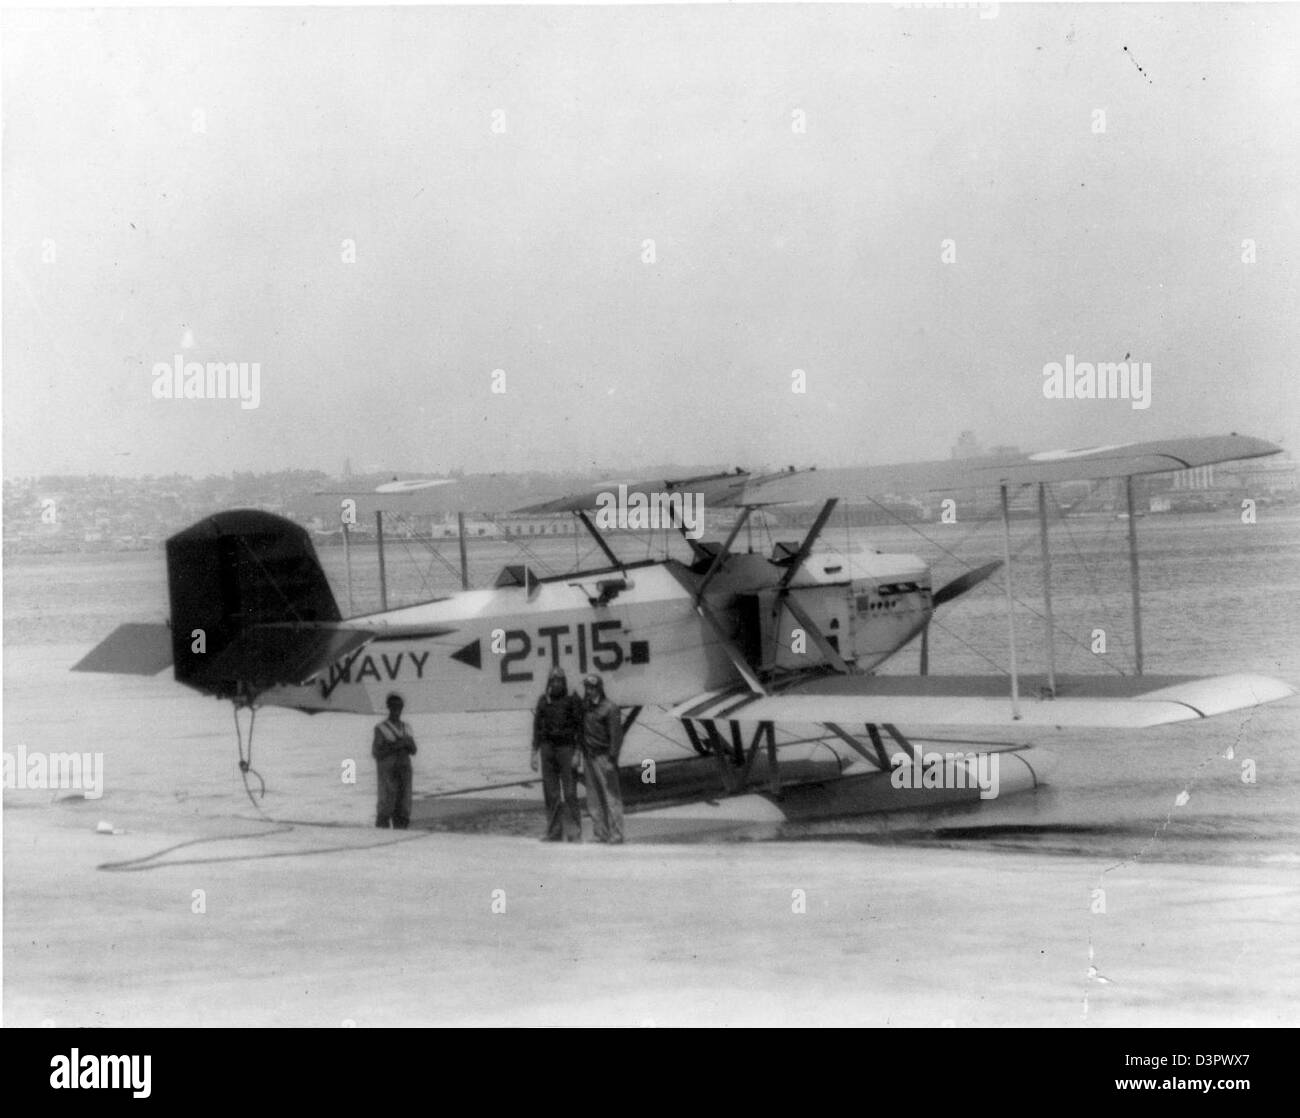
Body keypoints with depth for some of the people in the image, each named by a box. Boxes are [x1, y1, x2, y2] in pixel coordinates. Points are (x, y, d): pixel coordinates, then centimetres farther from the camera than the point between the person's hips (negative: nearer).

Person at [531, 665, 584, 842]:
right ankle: (553, 832, 9)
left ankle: (574, 832, -5)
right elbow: (537, 727, 13)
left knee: (570, 793, -6)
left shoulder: (572, 701, 0)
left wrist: (577, 753, -10)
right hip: (547, 748, 4)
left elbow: (579, 727, -3)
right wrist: (535, 752, 8)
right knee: (551, 793, 4)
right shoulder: (543, 701, 10)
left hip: (566, 748, -4)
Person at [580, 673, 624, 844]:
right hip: (589, 757, 7)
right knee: (594, 799, 7)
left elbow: (616, 736, -11)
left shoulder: (609, 708, -7)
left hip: (604, 757, -7)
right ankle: (600, 834, 10)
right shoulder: (585, 707, 14)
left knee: (611, 797, -6)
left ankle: (616, 834, -7)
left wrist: (612, 759, -16)